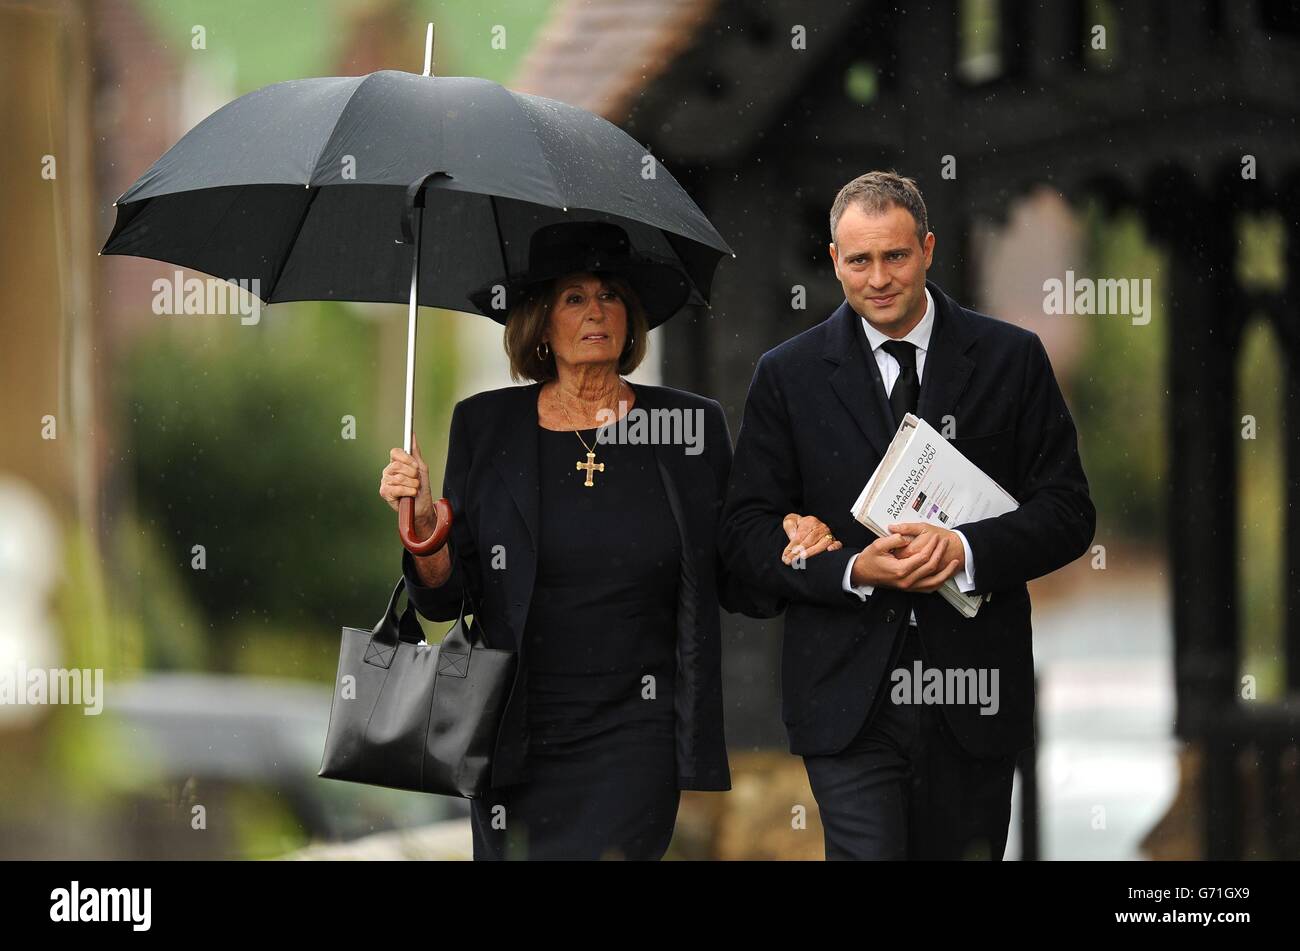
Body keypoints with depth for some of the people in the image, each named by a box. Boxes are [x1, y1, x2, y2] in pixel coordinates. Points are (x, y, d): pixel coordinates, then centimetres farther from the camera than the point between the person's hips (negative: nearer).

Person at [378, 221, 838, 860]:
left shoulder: (693, 426, 4)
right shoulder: (485, 425, 4)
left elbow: (736, 590, 7)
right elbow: (444, 600, 3)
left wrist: (786, 557, -13)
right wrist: (423, 525, -14)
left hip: (635, 736, -1)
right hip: (515, 737, 1)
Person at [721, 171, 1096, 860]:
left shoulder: (1012, 359, 5)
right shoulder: (787, 375, 5)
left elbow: (1068, 511, 3)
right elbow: (745, 530, 3)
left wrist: (968, 549, -16)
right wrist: (852, 569, -15)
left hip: (975, 698, 1)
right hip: (848, 697, -1)